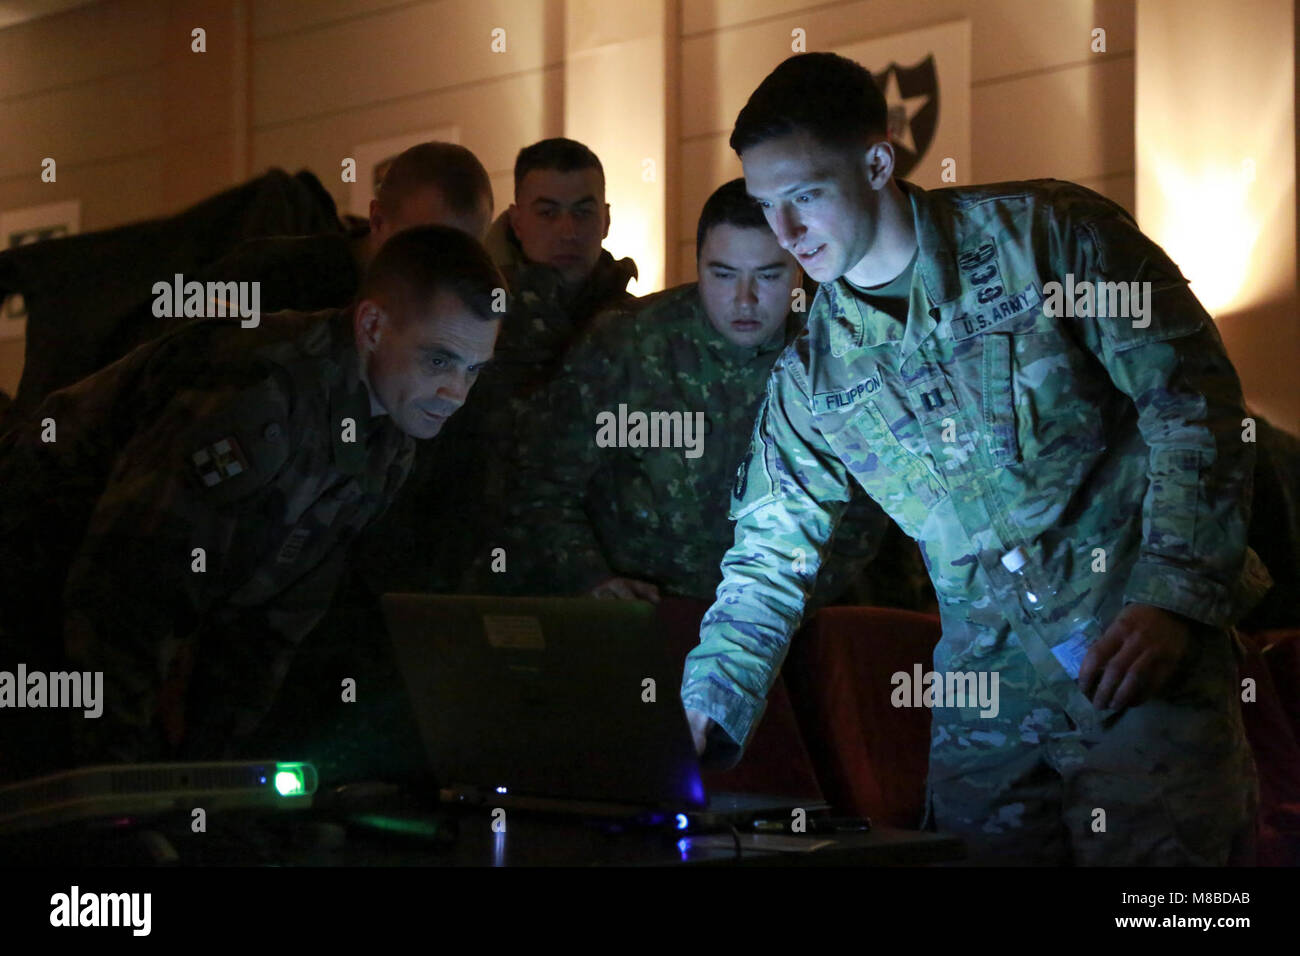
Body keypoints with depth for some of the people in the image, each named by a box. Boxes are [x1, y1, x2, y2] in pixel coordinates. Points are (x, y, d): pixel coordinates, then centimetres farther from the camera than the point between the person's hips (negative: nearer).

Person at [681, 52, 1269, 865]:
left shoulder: (1047, 234, -6)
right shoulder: (811, 374, 8)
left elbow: (1192, 397, -8)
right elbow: (769, 559, 11)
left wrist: (1174, 597, -16)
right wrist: (707, 713, -2)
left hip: (1142, 647, -4)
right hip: (987, 678, 4)